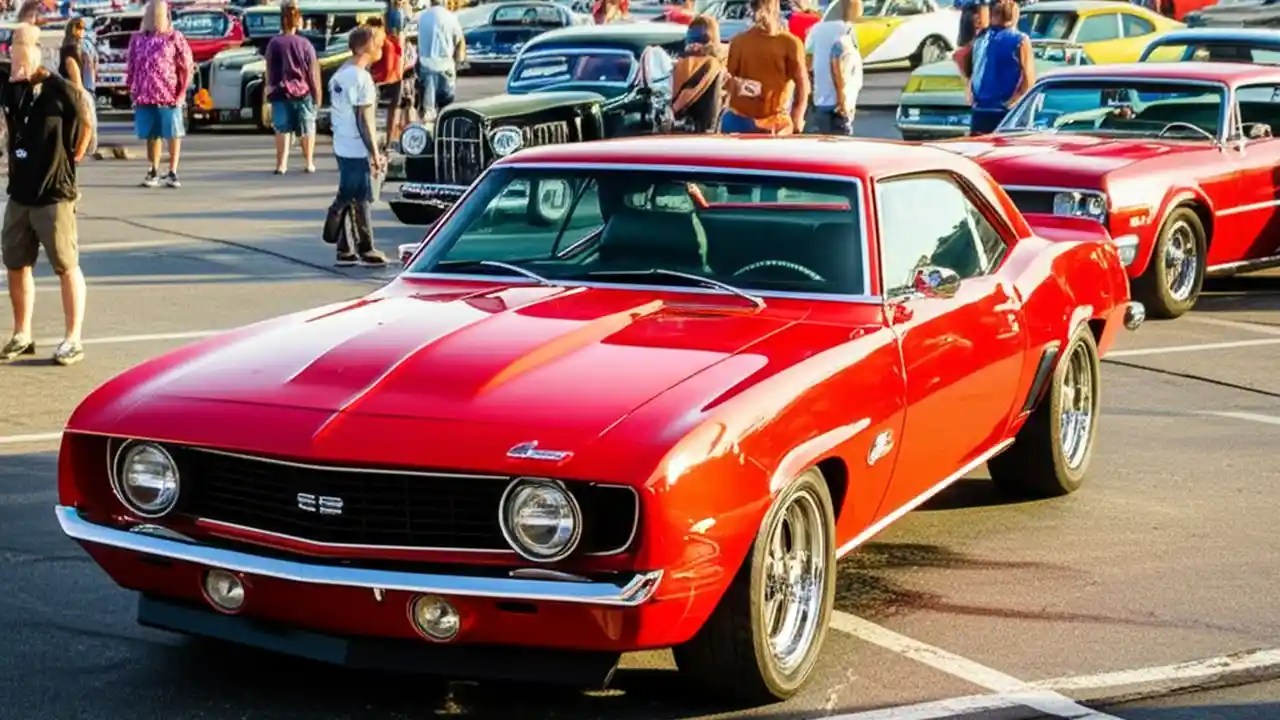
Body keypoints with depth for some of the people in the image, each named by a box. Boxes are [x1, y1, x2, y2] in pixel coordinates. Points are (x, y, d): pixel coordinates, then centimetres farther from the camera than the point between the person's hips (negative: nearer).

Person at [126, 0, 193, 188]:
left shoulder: (174, 37, 0)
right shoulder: (137, 39, 9)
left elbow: (186, 66, -1)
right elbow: (131, 67, 13)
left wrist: (181, 93, -7)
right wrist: (133, 92, 6)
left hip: (169, 96, -3)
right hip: (145, 96, 3)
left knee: (173, 134, 1)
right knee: (152, 135, 9)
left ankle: (172, 172, 9)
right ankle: (153, 172, 17)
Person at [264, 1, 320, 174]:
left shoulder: (274, 43, -2)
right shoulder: (305, 44, -4)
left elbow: (270, 70, 1)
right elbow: (313, 71, -3)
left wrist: (269, 88, 11)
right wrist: (317, 93, 3)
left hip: (281, 92, 0)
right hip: (303, 91, 0)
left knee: (282, 128, 2)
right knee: (307, 128, 11)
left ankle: (282, 164, -5)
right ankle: (309, 163, 13)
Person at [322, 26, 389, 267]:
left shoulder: (340, 74, 9)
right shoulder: (362, 78, -19)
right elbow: (364, 120, -19)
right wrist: (375, 154, -15)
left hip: (342, 146, 9)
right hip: (358, 150, -9)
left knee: (346, 198, 13)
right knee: (361, 201, 2)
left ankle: (344, 249, 17)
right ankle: (365, 250, 11)